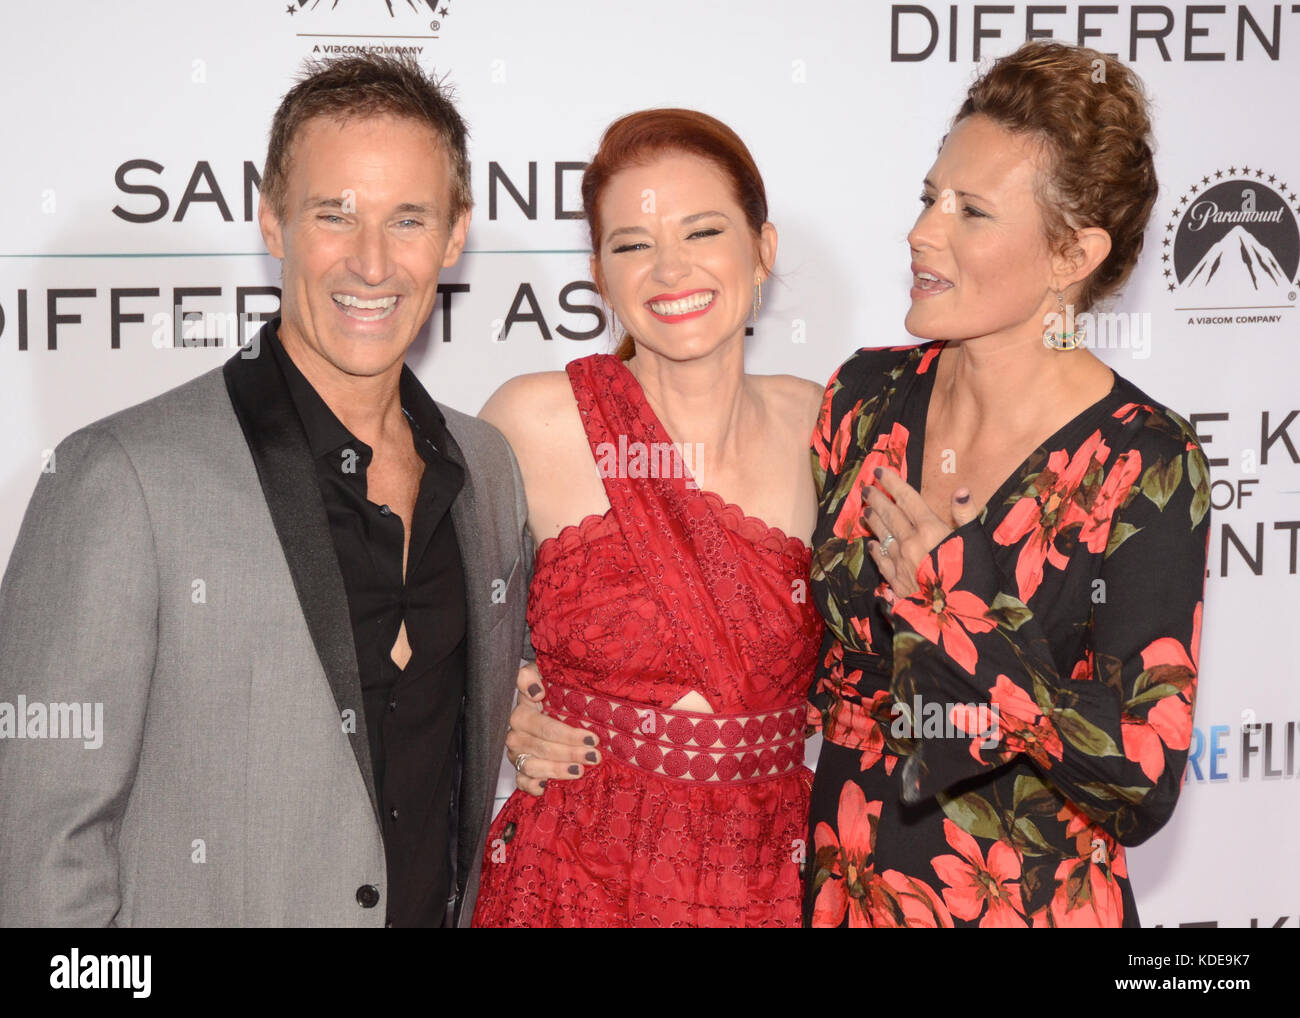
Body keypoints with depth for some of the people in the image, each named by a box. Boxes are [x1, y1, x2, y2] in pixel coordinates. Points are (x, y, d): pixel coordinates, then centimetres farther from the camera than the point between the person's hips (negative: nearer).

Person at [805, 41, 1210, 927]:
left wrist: (961, 608, -25)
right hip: (836, 886, 4)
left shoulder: (1145, 465, -17)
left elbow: (1143, 789, -19)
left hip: (1026, 901, -4)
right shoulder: (868, 396, -4)